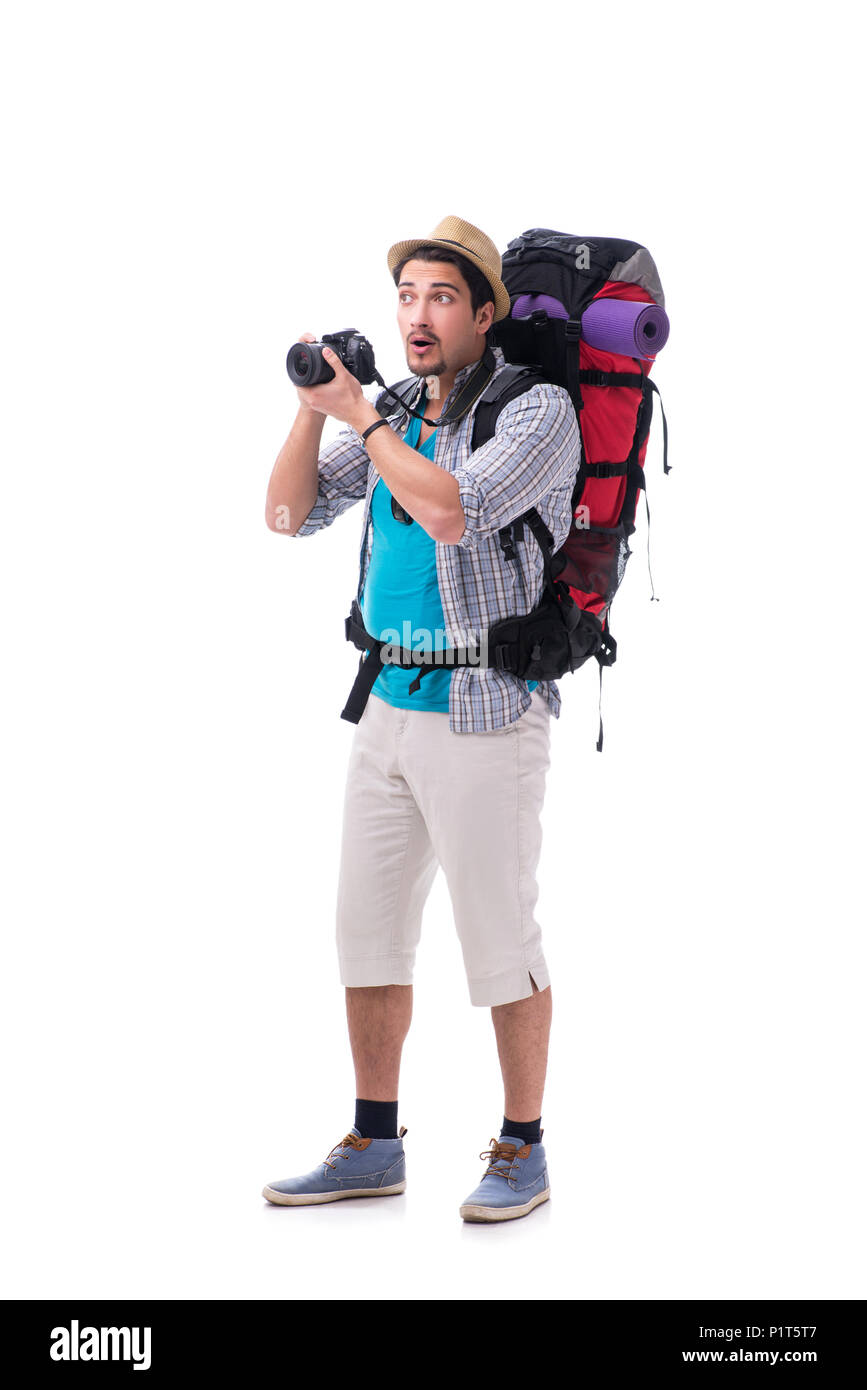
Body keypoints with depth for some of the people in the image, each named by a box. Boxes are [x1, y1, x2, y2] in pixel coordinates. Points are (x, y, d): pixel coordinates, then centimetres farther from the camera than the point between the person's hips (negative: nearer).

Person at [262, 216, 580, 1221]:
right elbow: (289, 515, 10)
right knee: (367, 935, 11)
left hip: (484, 718, -7)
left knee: (500, 942, 1)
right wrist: (312, 405, -3)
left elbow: (452, 508, -26)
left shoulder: (537, 411, -9)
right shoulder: (394, 417, 12)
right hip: (387, 713, 7)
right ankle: (373, 1148, 23)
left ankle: (521, 1152, 14)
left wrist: (358, 414, -15)